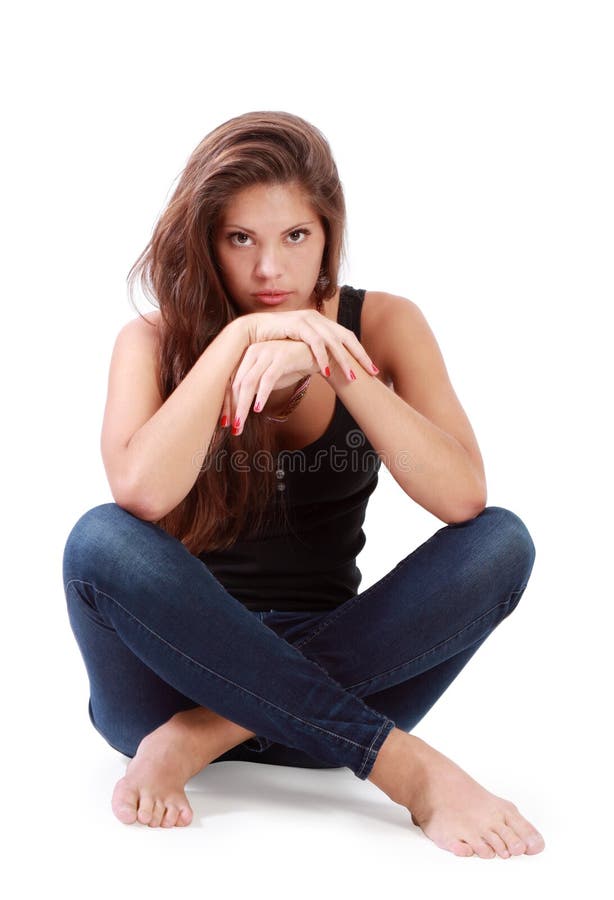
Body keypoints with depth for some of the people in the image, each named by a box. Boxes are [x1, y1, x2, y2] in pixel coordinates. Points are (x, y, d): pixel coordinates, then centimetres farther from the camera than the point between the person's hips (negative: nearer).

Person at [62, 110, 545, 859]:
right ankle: (409, 767, -30)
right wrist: (239, 337, -24)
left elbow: (463, 496, -16)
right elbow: (142, 493, -23)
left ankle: (198, 741, -25)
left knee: (500, 541, -21)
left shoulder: (381, 324, 0)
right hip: (184, 657, 0)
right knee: (102, 541, -30)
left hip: (337, 669, 1)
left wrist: (329, 363, -24)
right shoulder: (155, 341, -2)